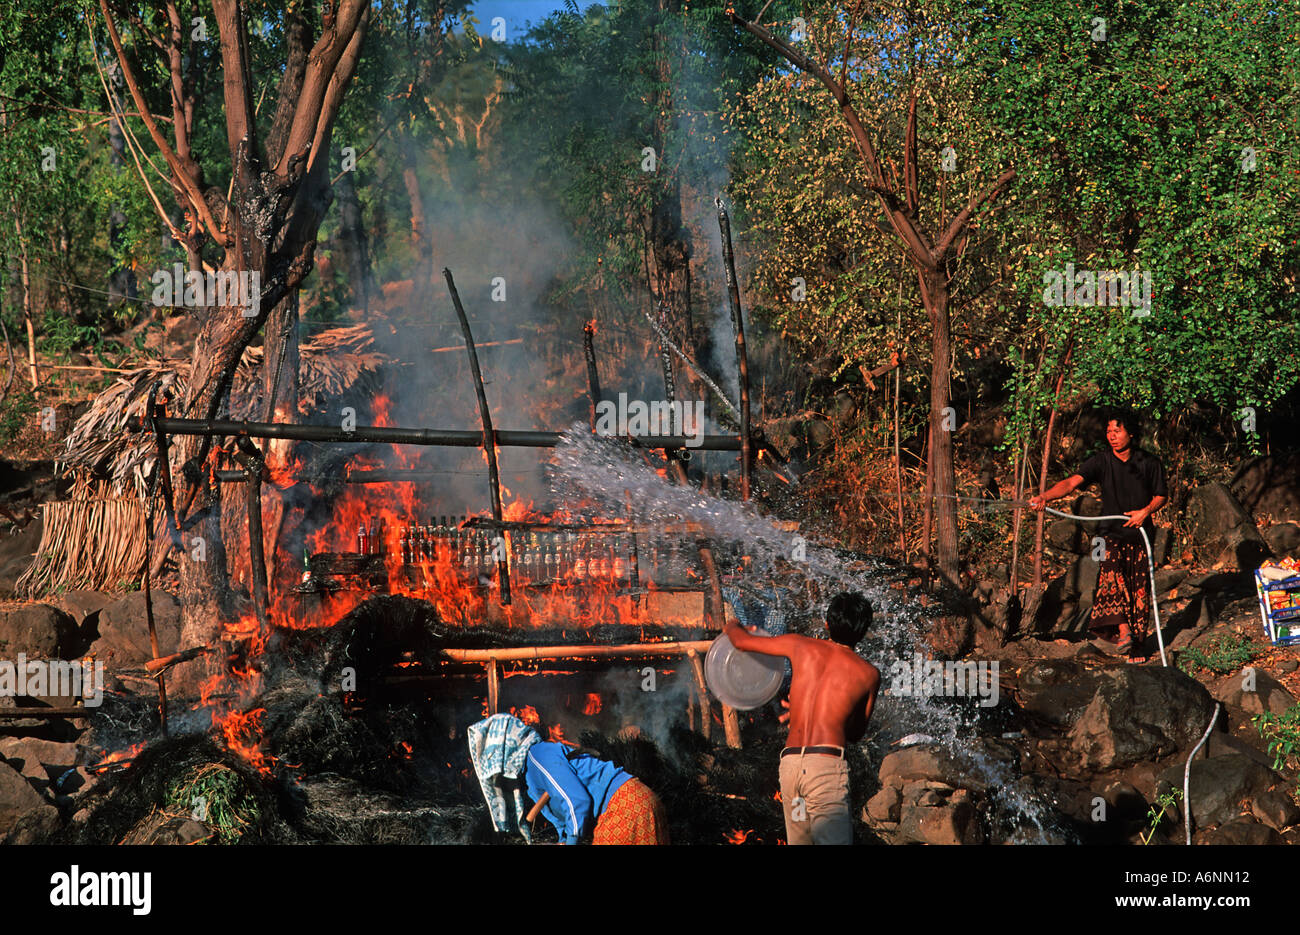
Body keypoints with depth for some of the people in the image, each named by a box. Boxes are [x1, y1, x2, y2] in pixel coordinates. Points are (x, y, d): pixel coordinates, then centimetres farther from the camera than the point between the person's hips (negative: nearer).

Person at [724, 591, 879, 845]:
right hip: (827, 764, -4)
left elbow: (742, 641, 26)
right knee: (834, 840, -16)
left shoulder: (801, 646, 13)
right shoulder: (868, 674, 8)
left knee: (799, 841, 15)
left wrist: (731, 627, 50)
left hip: (789, 762, 4)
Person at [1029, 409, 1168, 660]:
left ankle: (1137, 642, 13)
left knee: (1139, 588, 0)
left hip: (1140, 534, 1)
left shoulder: (1149, 463, 0)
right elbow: (1072, 482, -17)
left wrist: (1146, 511, -10)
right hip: (1111, 532, -1)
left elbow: (1161, 495, 11)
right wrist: (1045, 496, -35)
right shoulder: (1101, 461, -5)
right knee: (1111, 569, -28)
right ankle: (1123, 630, -35)